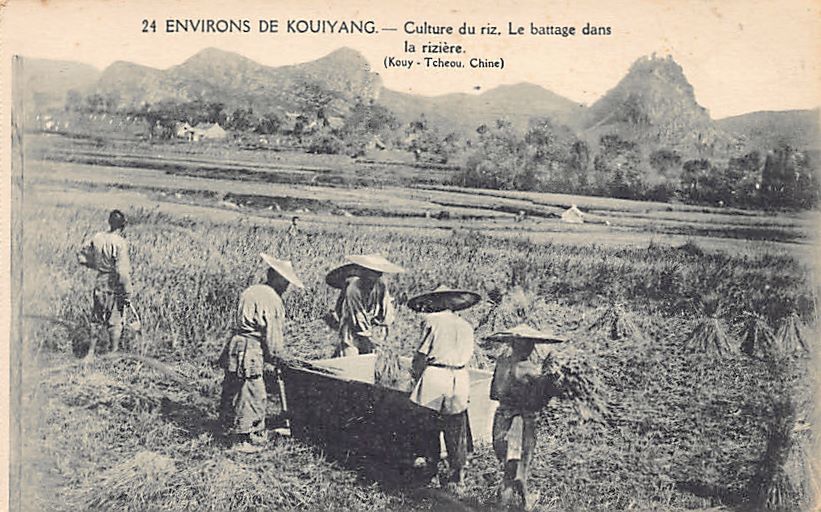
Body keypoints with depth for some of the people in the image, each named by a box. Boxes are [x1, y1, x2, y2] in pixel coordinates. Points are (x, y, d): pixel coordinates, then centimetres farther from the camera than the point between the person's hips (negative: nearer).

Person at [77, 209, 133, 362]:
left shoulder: (97, 238, -2)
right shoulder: (120, 243, -19)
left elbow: (81, 257, 9)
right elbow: (122, 271, -23)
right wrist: (127, 293, -16)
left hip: (100, 284, 5)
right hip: (115, 287, -5)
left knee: (96, 320, 18)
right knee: (115, 323, 9)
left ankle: (90, 353, 24)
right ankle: (113, 354, 20)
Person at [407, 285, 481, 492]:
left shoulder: (432, 320, 0)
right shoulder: (466, 326, 15)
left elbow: (422, 354, -4)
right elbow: (467, 356, 9)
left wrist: (416, 374, 7)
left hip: (434, 376, -4)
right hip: (460, 380, 4)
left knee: (429, 427, 8)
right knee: (456, 432, 8)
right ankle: (456, 479, 12)